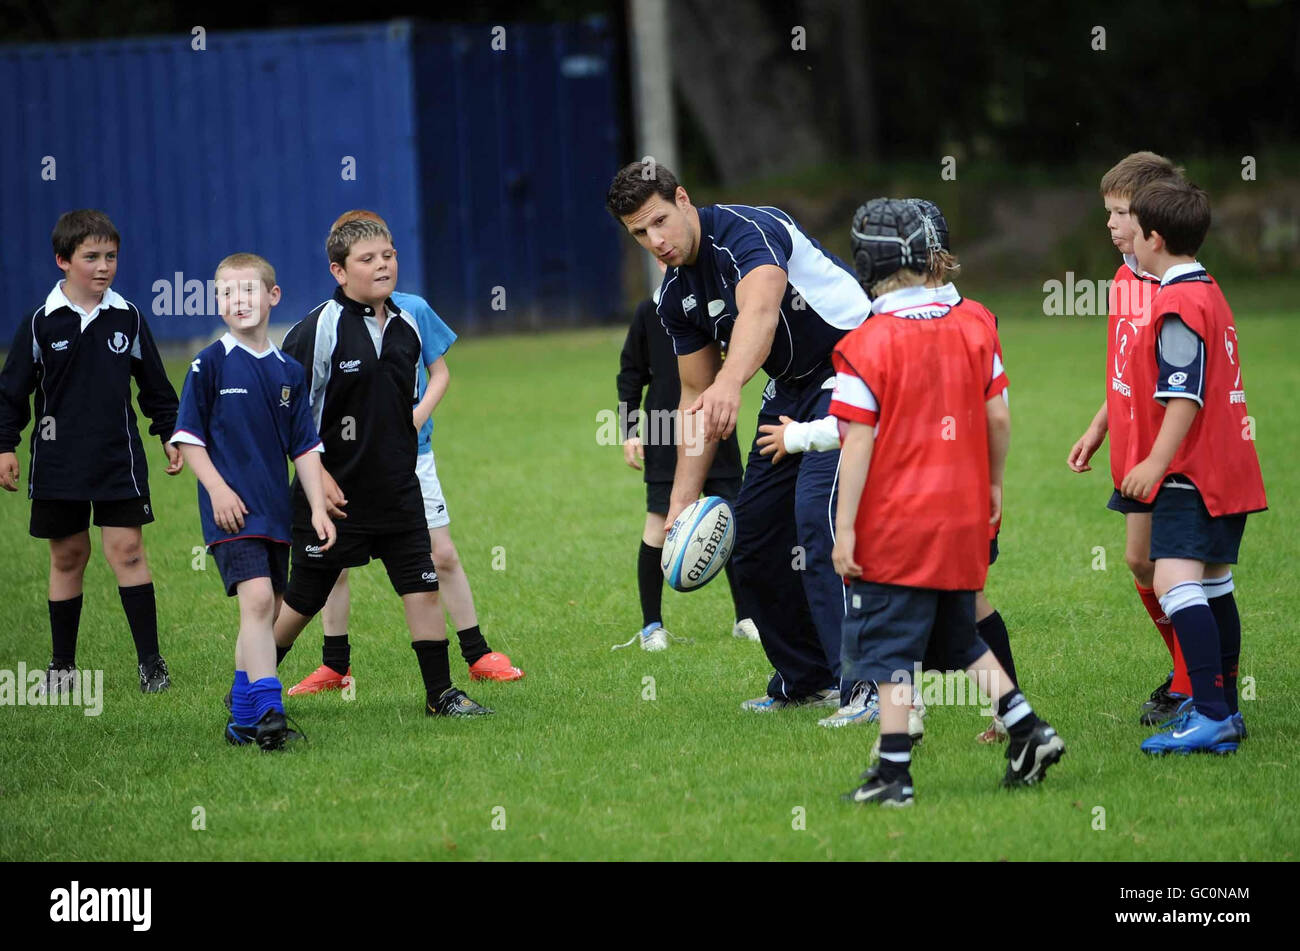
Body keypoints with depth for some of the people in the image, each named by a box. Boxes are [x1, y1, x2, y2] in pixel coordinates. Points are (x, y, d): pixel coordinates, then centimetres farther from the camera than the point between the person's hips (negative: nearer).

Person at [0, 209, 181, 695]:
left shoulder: (128, 318, 2)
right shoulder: (41, 323, -3)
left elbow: (155, 386, 13)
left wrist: (170, 435, 11)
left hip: (119, 460, 0)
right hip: (59, 466, 0)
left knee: (127, 551, -6)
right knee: (66, 558, 8)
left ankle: (150, 660, -1)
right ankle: (62, 665, 17)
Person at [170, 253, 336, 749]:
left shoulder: (289, 372, 10)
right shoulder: (210, 364, -3)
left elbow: (305, 448, 13)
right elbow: (187, 436, -1)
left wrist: (319, 508, 5)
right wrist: (217, 488, -12)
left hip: (275, 511, 6)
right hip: (231, 510, -6)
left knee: (266, 612, 10)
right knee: (257, 598, -21)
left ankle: (242, 717, 21)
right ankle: (268, 712, -27)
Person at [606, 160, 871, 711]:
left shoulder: (746, 231, -24)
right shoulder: (675, 296, 3)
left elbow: (760, 311, -45)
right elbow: (695, 396, 11)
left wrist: (728, 385, -64)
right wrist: (682, 500, 5)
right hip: (791, 391, 9)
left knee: (816, 517, -24)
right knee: (750, 537, 8)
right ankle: (806, 682, 22)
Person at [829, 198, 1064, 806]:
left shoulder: (865, 346, -14)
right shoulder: (973, 324, 2)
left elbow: (858, 444, -14)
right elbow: (998, 418, 6)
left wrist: (844, 528, -10)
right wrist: (993, 485, 21)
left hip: (894, 527, -6)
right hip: (962, 517, 6)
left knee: (890, 650, 1)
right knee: (960, 638, 21)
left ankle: (894, 774, 0)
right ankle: (1027, 730, 12)